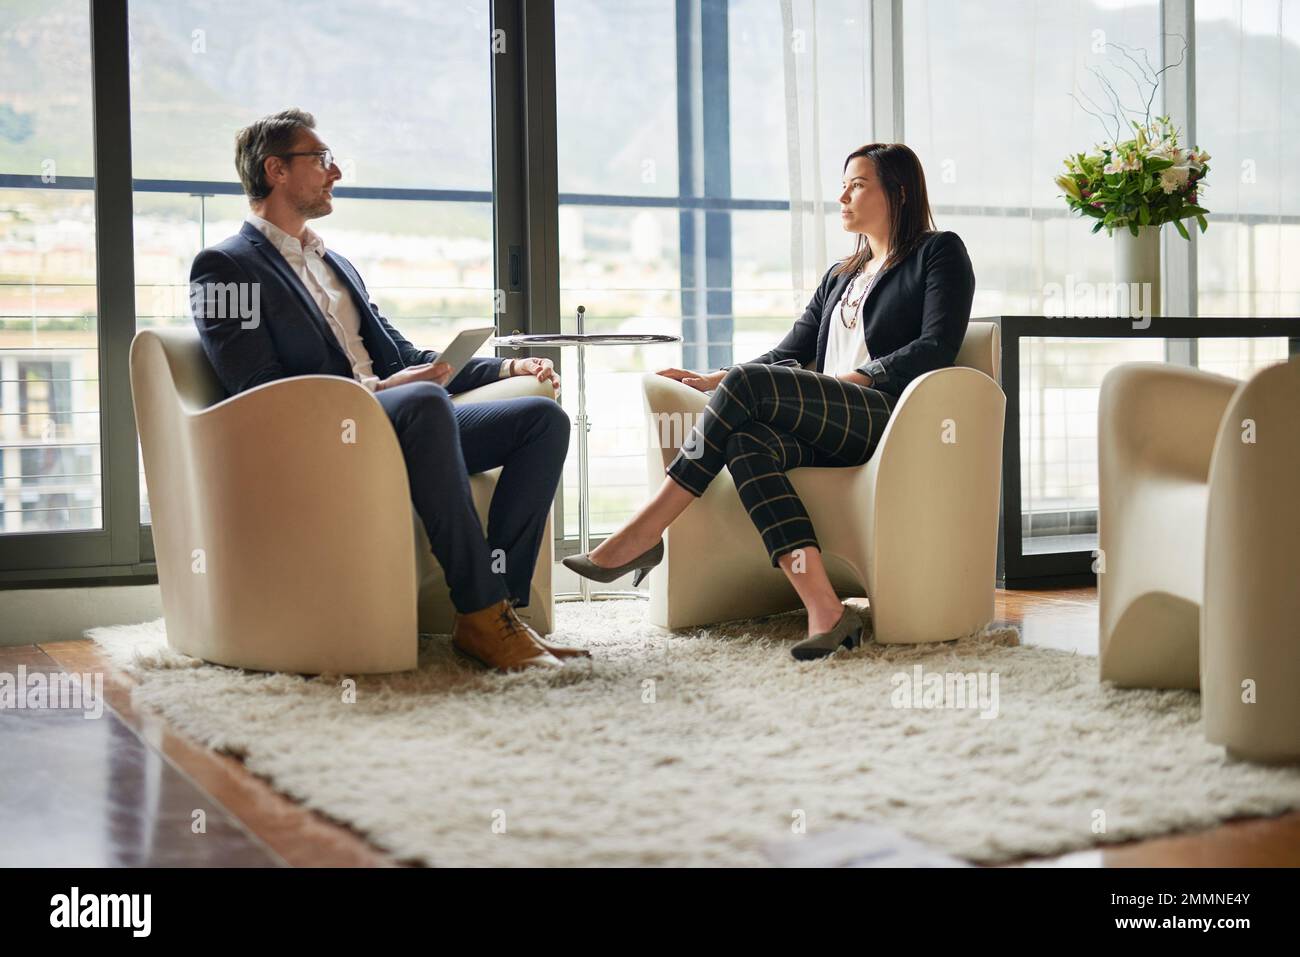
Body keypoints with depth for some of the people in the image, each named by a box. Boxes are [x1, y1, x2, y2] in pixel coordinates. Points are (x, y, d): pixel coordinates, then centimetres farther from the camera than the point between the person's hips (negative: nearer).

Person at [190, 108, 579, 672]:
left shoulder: (336, 264, 29)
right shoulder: (223, 266, 2)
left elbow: (401, 356, 27)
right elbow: (259, 392, -10)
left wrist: (506, 367, 12)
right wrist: (373, 392, -20)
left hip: (398, 426, 8)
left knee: (544, 416, -10)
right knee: (426, 402, -38)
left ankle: (500, 602, -20)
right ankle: (480, 615, -35)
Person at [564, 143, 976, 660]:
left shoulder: (939, 253, 11)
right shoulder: (840, 277, 32)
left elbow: (937, 346, -4)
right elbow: (790, 355, 22)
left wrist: (857, 377, -15)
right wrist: (716, 382, 7)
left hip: (888, 417, -6)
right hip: (826, 434, 6)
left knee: (749, 384, -26)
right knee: (747, 441, -29)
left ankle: (645, 533, -23)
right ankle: (824, 610, -40)